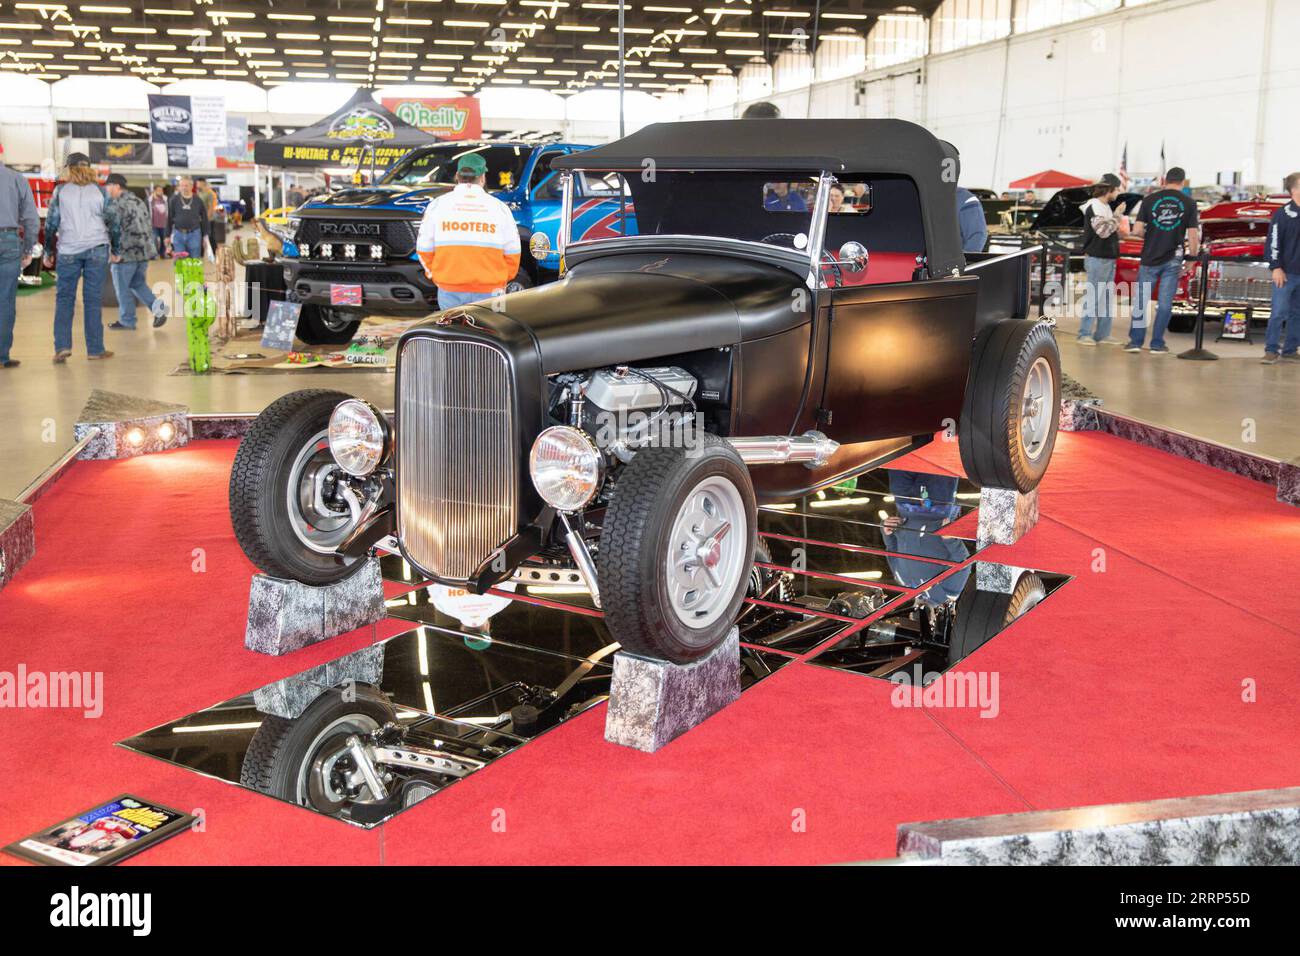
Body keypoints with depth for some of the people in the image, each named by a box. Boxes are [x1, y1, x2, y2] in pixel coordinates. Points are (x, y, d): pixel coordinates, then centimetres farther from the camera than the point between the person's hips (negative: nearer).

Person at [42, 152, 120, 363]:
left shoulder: (61, 191, 2)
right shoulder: (100, 191, 3)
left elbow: (51, 223, 3)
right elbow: (113, 222, 5)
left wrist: (48, 252, 11)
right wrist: (115, 250, 15)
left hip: (68, 250, 0)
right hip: (97, 249, 0)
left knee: (64, 298, 7)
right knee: (93, 298, 3)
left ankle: (62, 346, -3)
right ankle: (95, 349, 4)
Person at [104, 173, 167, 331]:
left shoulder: (117, 204, -11)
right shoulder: (139, 201, 15)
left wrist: (116, 252, -12)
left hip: (126, 253, -8)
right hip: (144, 251, 8)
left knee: (123, 288, 4)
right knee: (138, 284, 19)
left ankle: (126, 321, 10)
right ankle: (157, 305, -1)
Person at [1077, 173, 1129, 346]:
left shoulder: (1105, 207, 18)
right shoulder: (1094, 206, -11)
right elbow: (1103, 230, -21)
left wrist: (1120, 232, 10)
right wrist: (1117, 215, -13)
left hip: (1109, 259, 10)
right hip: (1097, 259, -10)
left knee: (1107, 299, 10)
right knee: (1092, 297, -8)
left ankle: (1102, 334, 14)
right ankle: (1084, 334, -3)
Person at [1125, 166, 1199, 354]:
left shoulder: (1150, 200, -1)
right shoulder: (1189, 203, -1)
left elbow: (1137, 230, -5)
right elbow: (1193, 235, -2)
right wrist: (1193, 256, 9)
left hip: (1150, 258, 0)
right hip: (1173, 260, 0)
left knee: (1141, 300, 8)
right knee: (1165, 303, 5)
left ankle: (1136, 341, 7)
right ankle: (1157, 344, 7)